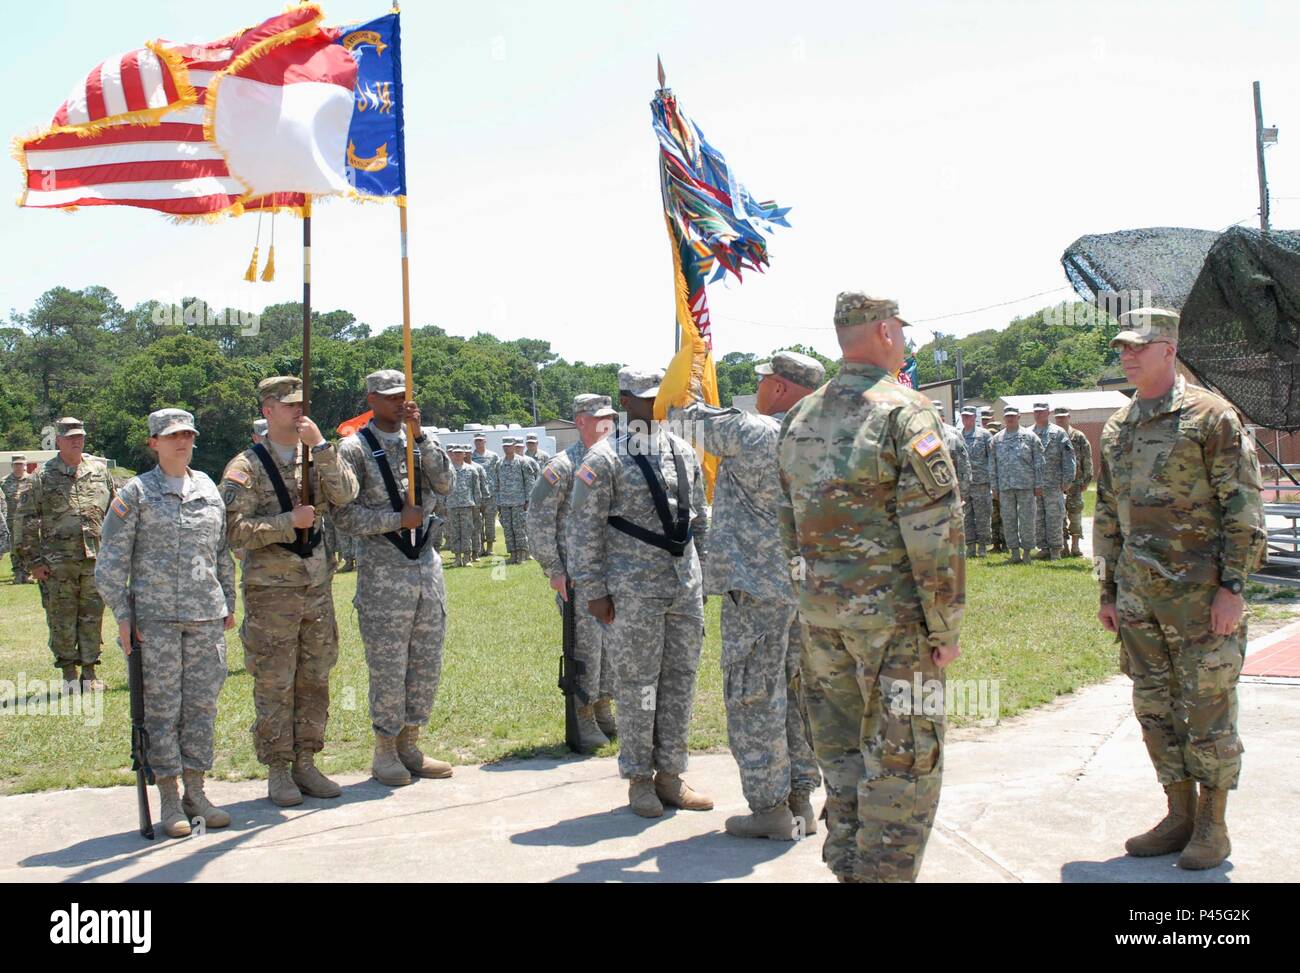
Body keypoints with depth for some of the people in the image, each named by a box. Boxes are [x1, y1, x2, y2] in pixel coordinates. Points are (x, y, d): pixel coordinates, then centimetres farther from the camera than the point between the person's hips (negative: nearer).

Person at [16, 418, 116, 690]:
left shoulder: (99, 471, 9)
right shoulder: (43, 476, 1)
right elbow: (25, 520, 1)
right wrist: (33, 560, -3)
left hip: (96, 559, 2)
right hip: (59, 563, -2)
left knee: (92, 618, 6)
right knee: (62, 621, 3)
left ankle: (89, 673, 16)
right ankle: (69, 675, 14)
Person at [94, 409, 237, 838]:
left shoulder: (208, 489, 13)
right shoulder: (135, 493, 1)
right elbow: (111, 559, 0)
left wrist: (228, 604, 16)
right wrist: (122, 615, -5)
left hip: (207, 615, 4)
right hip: (155, 616, -3)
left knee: (202, 703, 6)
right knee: (162, 707, 0)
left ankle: (196, 793, 16)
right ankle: (170, 801, 9)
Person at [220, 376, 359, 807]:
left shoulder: (317, 458, 9)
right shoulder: (245, 467, -5)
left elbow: (345, 494, -9)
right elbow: (234, 529, -13)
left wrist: (320, 444, -14)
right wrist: (289, 522, -16)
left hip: (317, 585, 5)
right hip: (270, 589, -5)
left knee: (315, 679, 10)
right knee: (274, 684, 0)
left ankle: (305, 763, 21)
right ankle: (277, 771, 10)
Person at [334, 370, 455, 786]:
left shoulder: (418, 441, 12)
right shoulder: (354, 448, -4)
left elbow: (444, 484, -4)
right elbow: (343, 513, -11)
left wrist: (420, 434, -10)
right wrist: (398, 520, -15)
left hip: (426, 566, 6)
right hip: (384, 573, -5)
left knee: (427, 665, 10)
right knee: (388, 667, -1)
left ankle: (409, 745, 22)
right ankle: (385, 752, 13)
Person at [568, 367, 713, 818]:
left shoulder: (685, 452, 11)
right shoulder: (605, 458, -6)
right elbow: (585, 529, -7)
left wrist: (700, 573, 15)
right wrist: (592, 590, -10)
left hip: (685, 586, 6)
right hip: (633, 591, -5)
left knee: (681, 679, 9)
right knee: (637, 685, 1)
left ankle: (669, 773, 21)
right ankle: (639, 779, 14)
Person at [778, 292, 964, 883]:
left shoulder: (800, 418, 9)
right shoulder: (903, 412, -12)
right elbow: (934, 532, -15)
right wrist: (946, 626, -9)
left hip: (819, 610, 7)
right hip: (892, 613, -7)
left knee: (842, 749, 16)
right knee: (902, 760, 3)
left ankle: (849, 868, 25)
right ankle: (885, 875, 6)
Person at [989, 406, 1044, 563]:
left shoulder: (1030, 437, 4)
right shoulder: (997, 439, 11)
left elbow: (1038, 462, 3)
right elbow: (992, 465, 12)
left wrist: (1038, 485, -2)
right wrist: (995, 487, 7)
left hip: (1026, 485, -2)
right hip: (1005, 486, 2)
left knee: (1026, 519, -1)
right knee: (1008, 520, 3)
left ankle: (1026, 550, 7)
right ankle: (1014, 551, 9)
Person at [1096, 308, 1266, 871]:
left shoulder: (1212, 417, -6)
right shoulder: (1115, 430, 12)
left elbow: (1243, 506, -9)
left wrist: (1232, 586, -15)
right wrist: (1108, 592, 15)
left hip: (1201, 592, -6)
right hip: (1139, 594, 6)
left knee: (1208, 708, 2)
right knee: (1155, 709, 10)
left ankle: (1212, 828, 14)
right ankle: (1180, 817, 23)